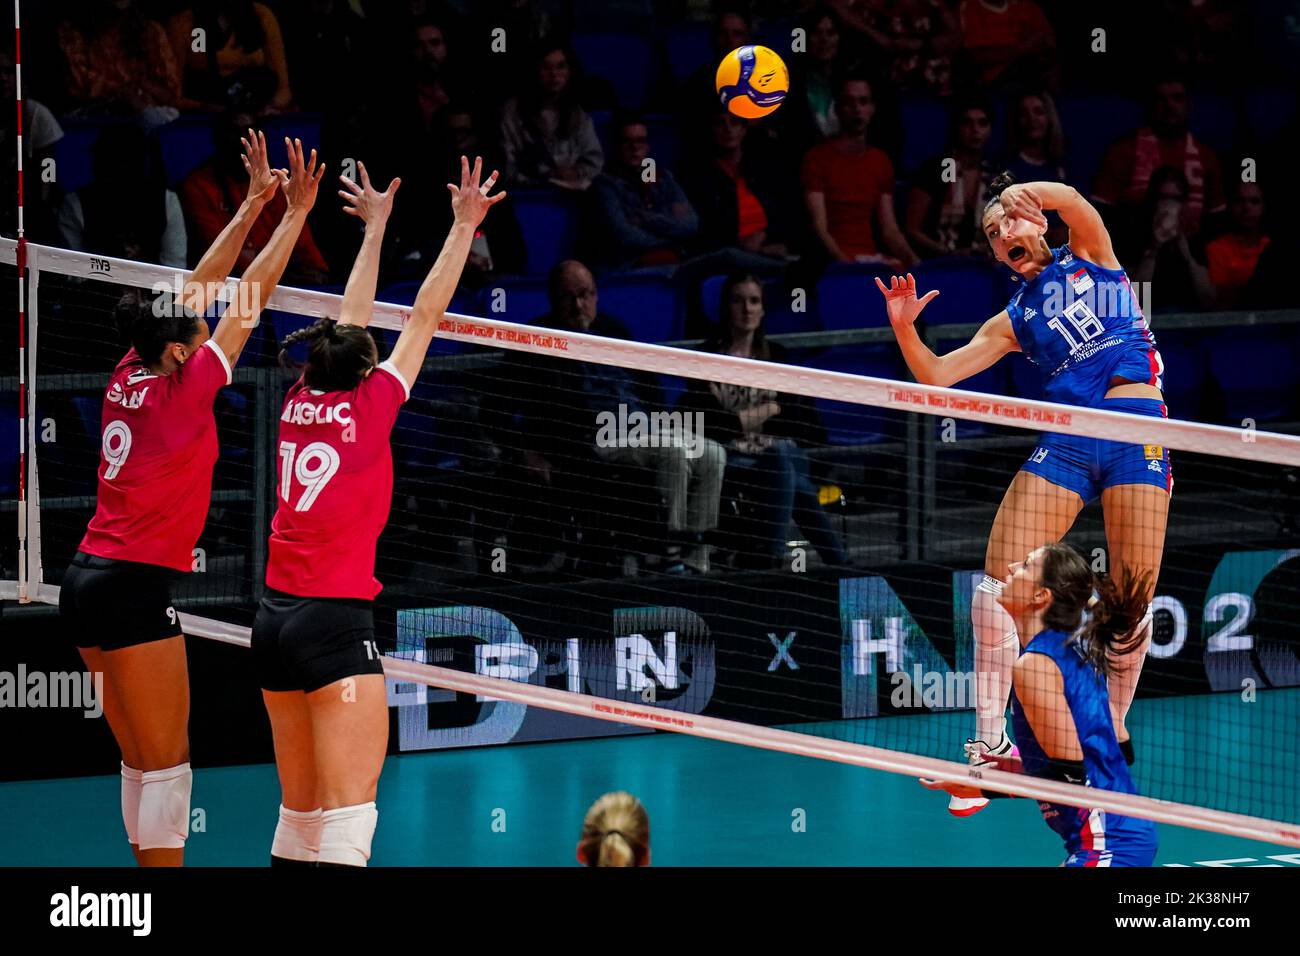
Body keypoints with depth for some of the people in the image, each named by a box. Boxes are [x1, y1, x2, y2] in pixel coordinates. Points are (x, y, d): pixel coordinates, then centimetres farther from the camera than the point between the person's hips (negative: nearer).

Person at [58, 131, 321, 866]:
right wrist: (295, 214, 0)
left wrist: (253, 206, 17)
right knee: (166, 764, -3)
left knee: (143, 762, 13)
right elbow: (249, 301, -7)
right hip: (137, 587, -8)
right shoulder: (183, 388, -12)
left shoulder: (131, 377, 6)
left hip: (89, 581, 8)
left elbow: (200, 290, 14)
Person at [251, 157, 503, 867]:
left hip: (275, 620, 7)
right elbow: (424, 318, 0)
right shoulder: (368, 406, -4)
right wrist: (463, 227, 8)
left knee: (300, 809, 12)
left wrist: (375, 228, 33)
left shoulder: (300, 402, 9)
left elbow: (351, 323, 23)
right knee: (348, 815, -11)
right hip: (336, 621, -7)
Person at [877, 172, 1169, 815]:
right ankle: (990, 739, -7)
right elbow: (936, 374, 15)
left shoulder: (1090, 256, 15)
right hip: (1064, 440, 3)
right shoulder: (1014, 320, 21)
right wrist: (904, 328, -1)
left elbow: (1074, 203, -5)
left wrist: (1024, 194, -18)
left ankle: (1114, 732, 10)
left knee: (1134, 592, -8)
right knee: (999, 572, -11)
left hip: (1137, 427, -3)